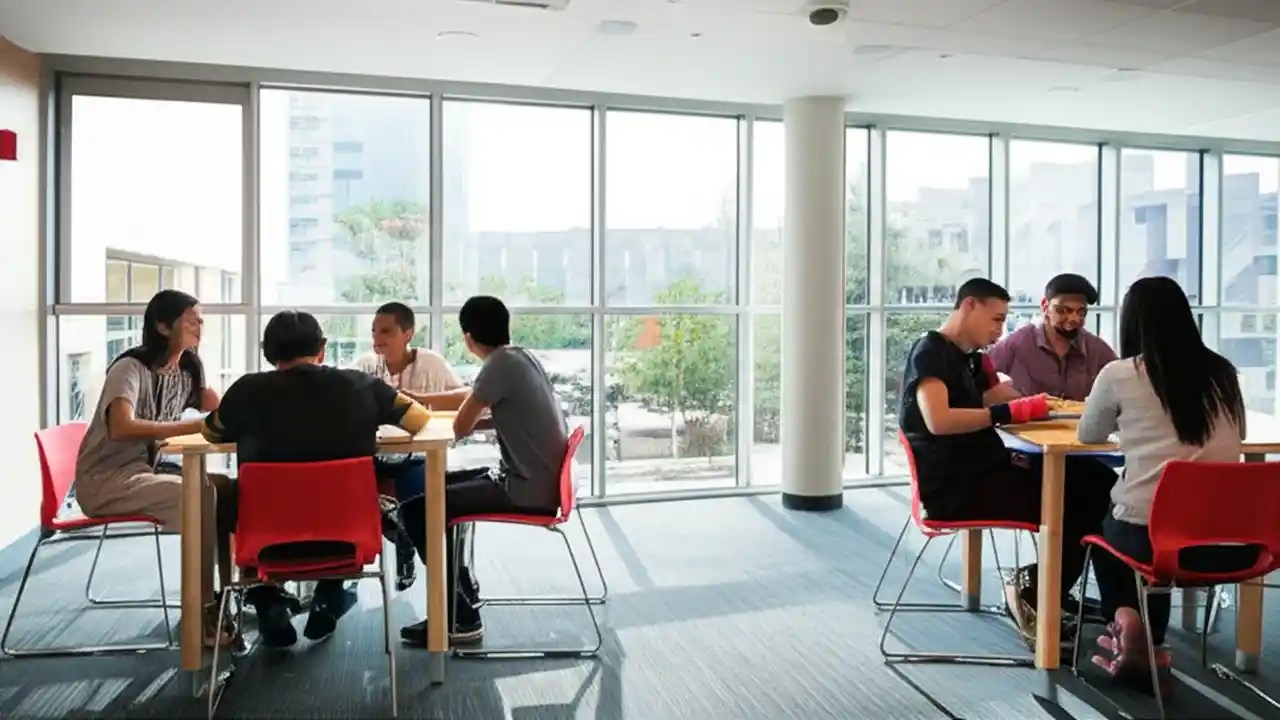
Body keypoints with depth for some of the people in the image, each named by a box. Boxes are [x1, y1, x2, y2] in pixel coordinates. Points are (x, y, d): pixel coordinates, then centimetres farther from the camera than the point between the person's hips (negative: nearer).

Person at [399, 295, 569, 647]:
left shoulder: (500, 364, -18)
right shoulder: (521, 357, 10)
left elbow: (460, 427, -12)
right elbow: (473, 394, 25)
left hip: (527, 490, -10)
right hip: (539, 480, 10)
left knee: (418, 510, -8)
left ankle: (463, 617, 1)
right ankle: (461, 597, 25)